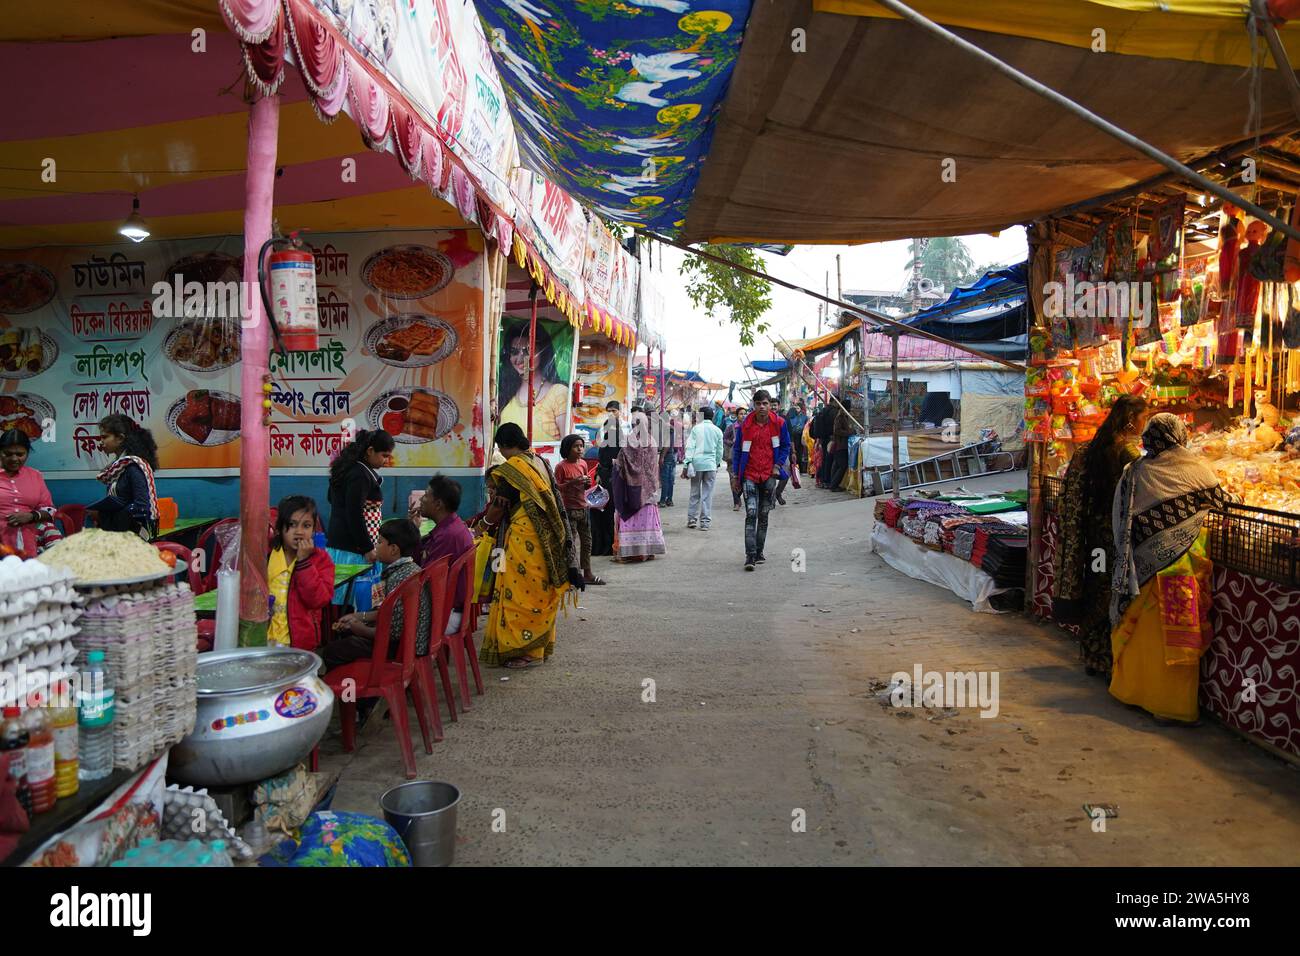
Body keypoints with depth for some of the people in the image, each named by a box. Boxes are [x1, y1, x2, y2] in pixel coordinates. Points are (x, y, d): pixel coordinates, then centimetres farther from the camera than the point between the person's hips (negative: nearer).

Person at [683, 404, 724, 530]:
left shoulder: (696, 428, 0)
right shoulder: (717, 431, 6)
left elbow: (690, 447, -5)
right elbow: (720, 451, 10)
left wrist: (687, 464, -5)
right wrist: (717, 464, 23)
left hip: (697, 463, 0)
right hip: (711, 464, 1)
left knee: (695, 492, 11)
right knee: (707, 494, 4)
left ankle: (691, 519, 14)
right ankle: (705, 522, 3)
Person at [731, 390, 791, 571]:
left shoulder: (778, 423, 0)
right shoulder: (745, 425, -1)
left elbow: (786, 446, 10)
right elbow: (737, 450, 6)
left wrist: (778, 465, -3)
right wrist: (735, 476, 5)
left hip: (769, 475, 2)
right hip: (749, 475, -2)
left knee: (763, 516, 11)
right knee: (751, 514, -13)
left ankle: (759, 552, 23)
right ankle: (750, 555, -16)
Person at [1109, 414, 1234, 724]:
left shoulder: (1135, 472, -2)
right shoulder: (1194, 469, -5)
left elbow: (1121, 523, 1)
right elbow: (1220, 499, 10)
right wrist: (1230, 497, 32)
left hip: (1143, 566, 2)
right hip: (1181, 567, -2)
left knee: (1141, 630, 15)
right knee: (1177, 633, 4)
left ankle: (1132, 688, 27)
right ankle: (1172, 702, 10)